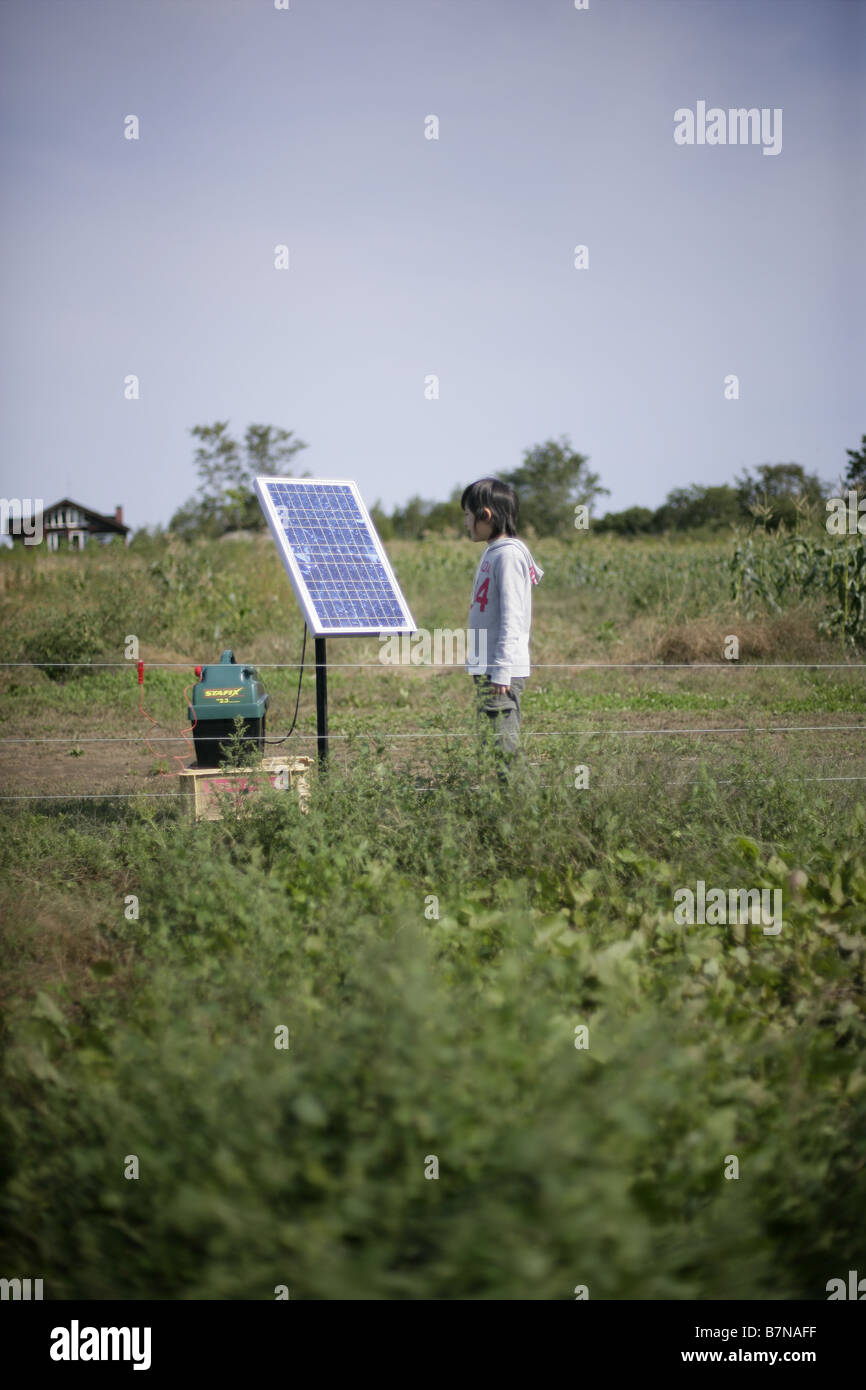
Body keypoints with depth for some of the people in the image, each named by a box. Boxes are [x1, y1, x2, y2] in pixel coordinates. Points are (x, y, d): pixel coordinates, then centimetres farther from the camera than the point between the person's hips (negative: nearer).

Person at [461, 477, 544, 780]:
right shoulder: (492, 553, 15)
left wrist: (501, 671, -21)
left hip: (503, 671, -10)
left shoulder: (509, 555, -14)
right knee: (489, 744, 11)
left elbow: (512, 617, -18)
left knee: (502, 746, -10)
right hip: (485, 669, 10)